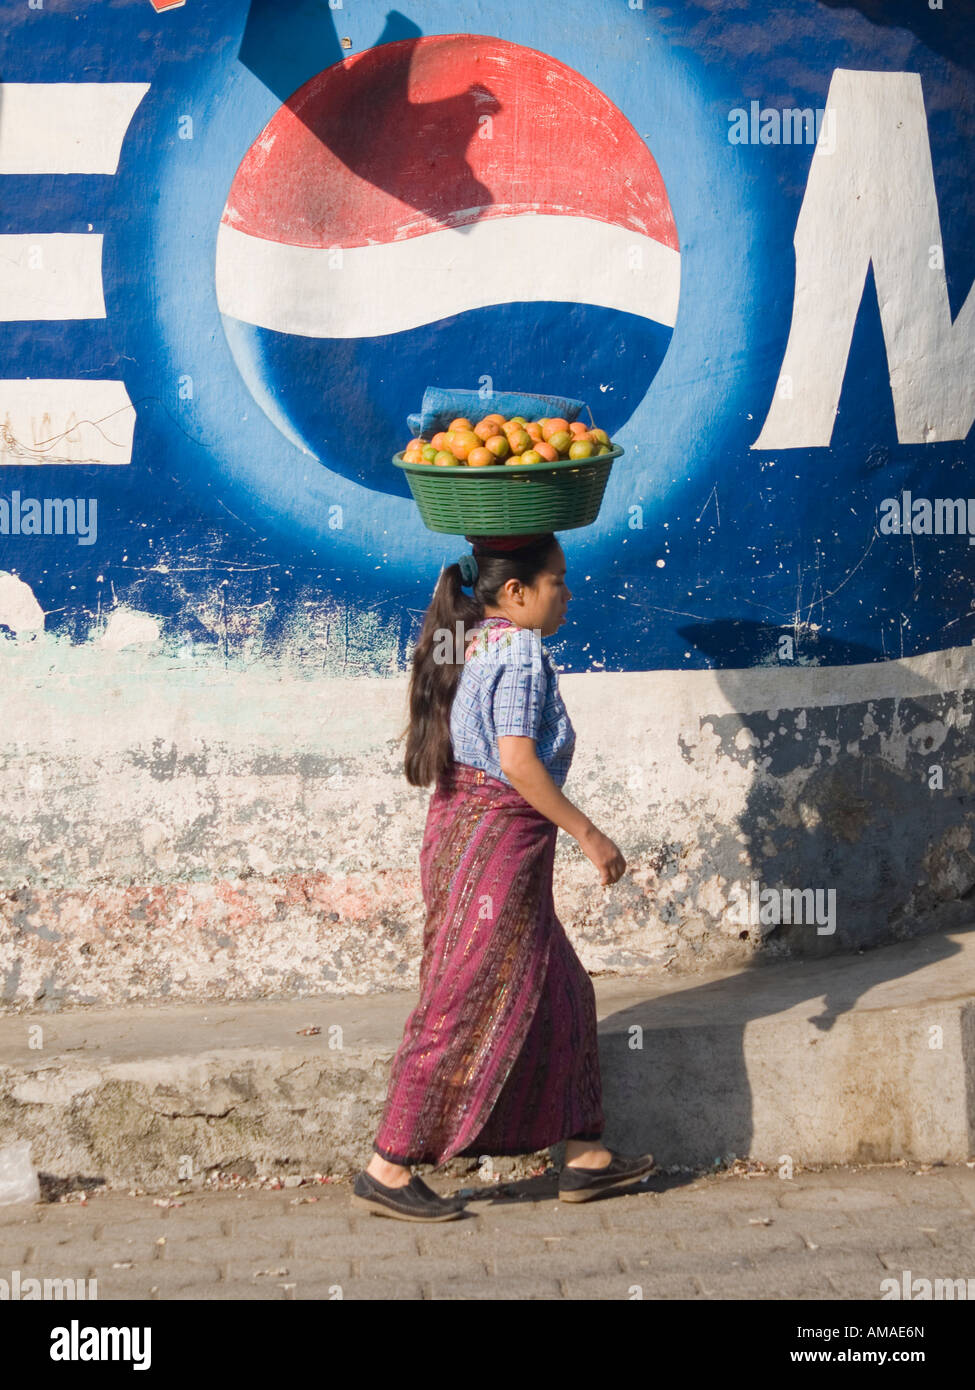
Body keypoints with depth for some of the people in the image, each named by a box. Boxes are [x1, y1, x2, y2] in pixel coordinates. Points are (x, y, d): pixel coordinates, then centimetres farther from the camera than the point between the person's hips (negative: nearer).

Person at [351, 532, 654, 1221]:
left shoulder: (466, 642, 13)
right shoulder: (520, 652, -15)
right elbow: (517, 761, -24)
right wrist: (588, 833, -19)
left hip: (458, 825, 10)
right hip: (500, 835, -10)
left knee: (559, 993, 16)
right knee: (468, 1007, -3)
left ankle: (585, 1153, 23)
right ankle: (389, 1167, 4)